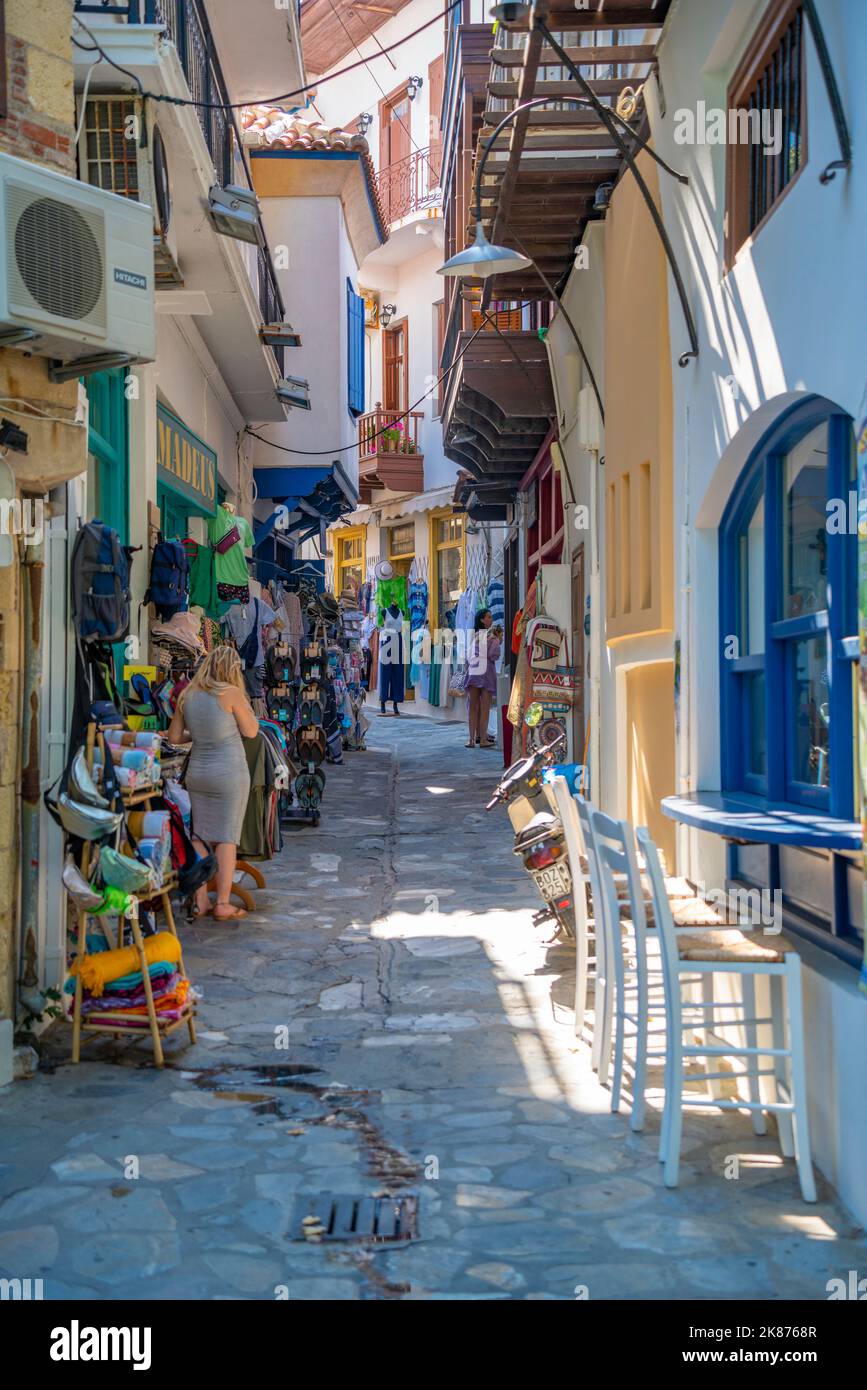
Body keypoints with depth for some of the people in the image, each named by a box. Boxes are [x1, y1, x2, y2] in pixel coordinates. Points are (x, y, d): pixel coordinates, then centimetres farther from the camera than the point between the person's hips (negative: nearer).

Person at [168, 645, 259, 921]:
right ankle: (223, 904, 3)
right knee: (226, 839, 2)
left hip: (197, 772, 5)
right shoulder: (230, 693, -11)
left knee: (199, 836, 11)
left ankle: (200, 901, 13)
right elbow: (250, 731, -4)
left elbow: (174, 737, 8)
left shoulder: (187, 696, 4)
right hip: (230, 771, -5)